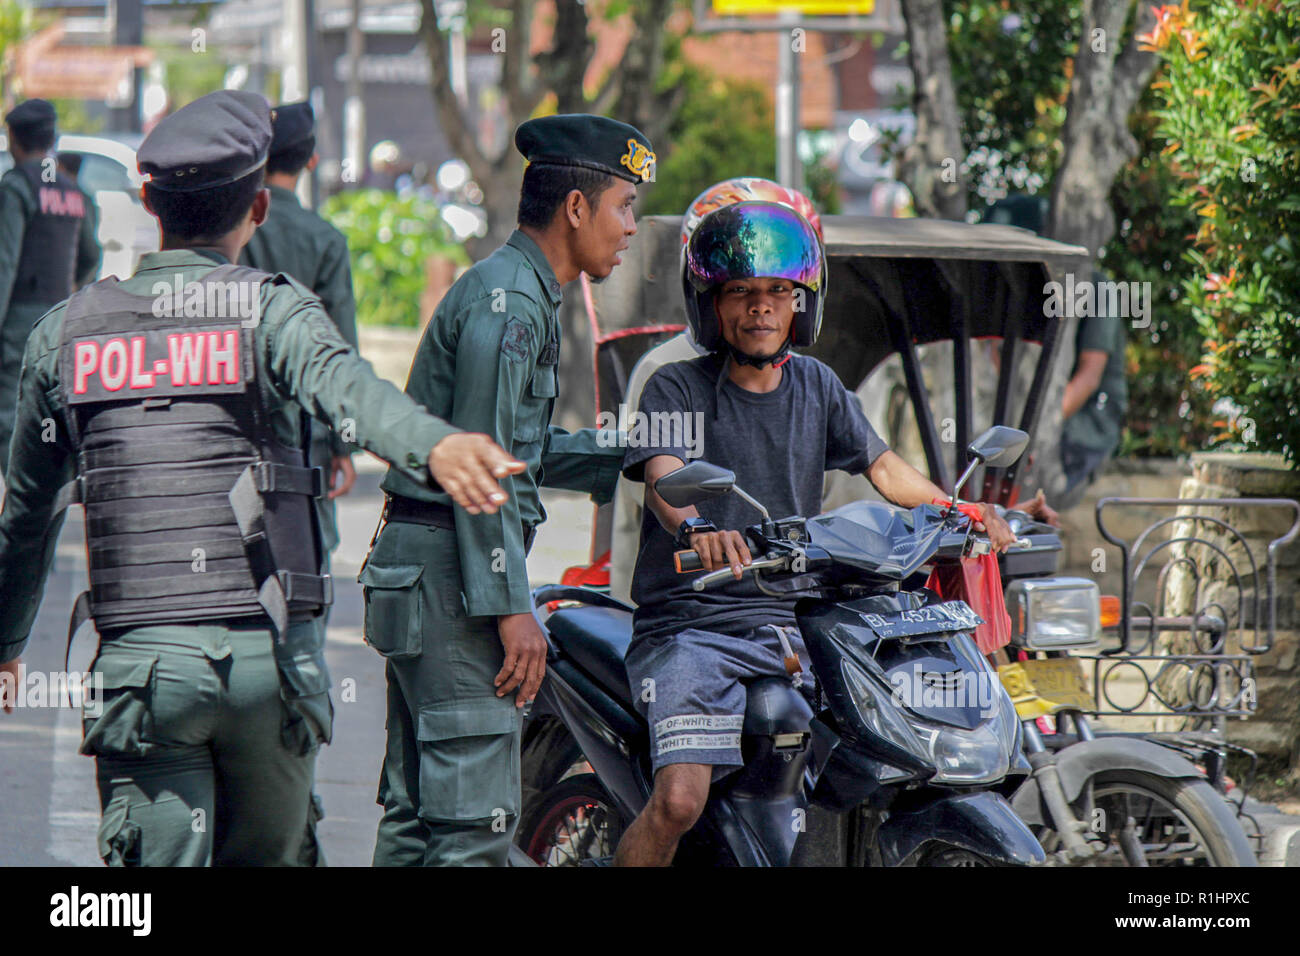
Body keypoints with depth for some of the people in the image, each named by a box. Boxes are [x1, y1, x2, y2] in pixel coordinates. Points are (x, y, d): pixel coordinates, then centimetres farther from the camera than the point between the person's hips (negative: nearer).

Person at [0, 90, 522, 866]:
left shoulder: (67, 331, 9)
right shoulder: (272, 313, -2)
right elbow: (347, 388, -26)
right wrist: (433, 446, -46)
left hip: (140, 658, 1)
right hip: (268, 655, -1)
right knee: (269, 856, 18)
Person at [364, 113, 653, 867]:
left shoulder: (519, 294, 19)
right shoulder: (509, 301, -14)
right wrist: (511, 606, -20)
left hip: (419, 573, 11)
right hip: (453, 574, -11)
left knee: (418, 811, 12)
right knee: (476, 813, -12)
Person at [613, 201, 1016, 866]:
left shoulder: (816, 387, 14)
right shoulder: (677, 389, -3)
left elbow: (880, 465, 15)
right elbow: (664, 474, -20)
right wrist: (697, 528, -43)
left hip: (794, 627, 5)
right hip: (692, 628, -5)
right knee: (679, 801, -25)